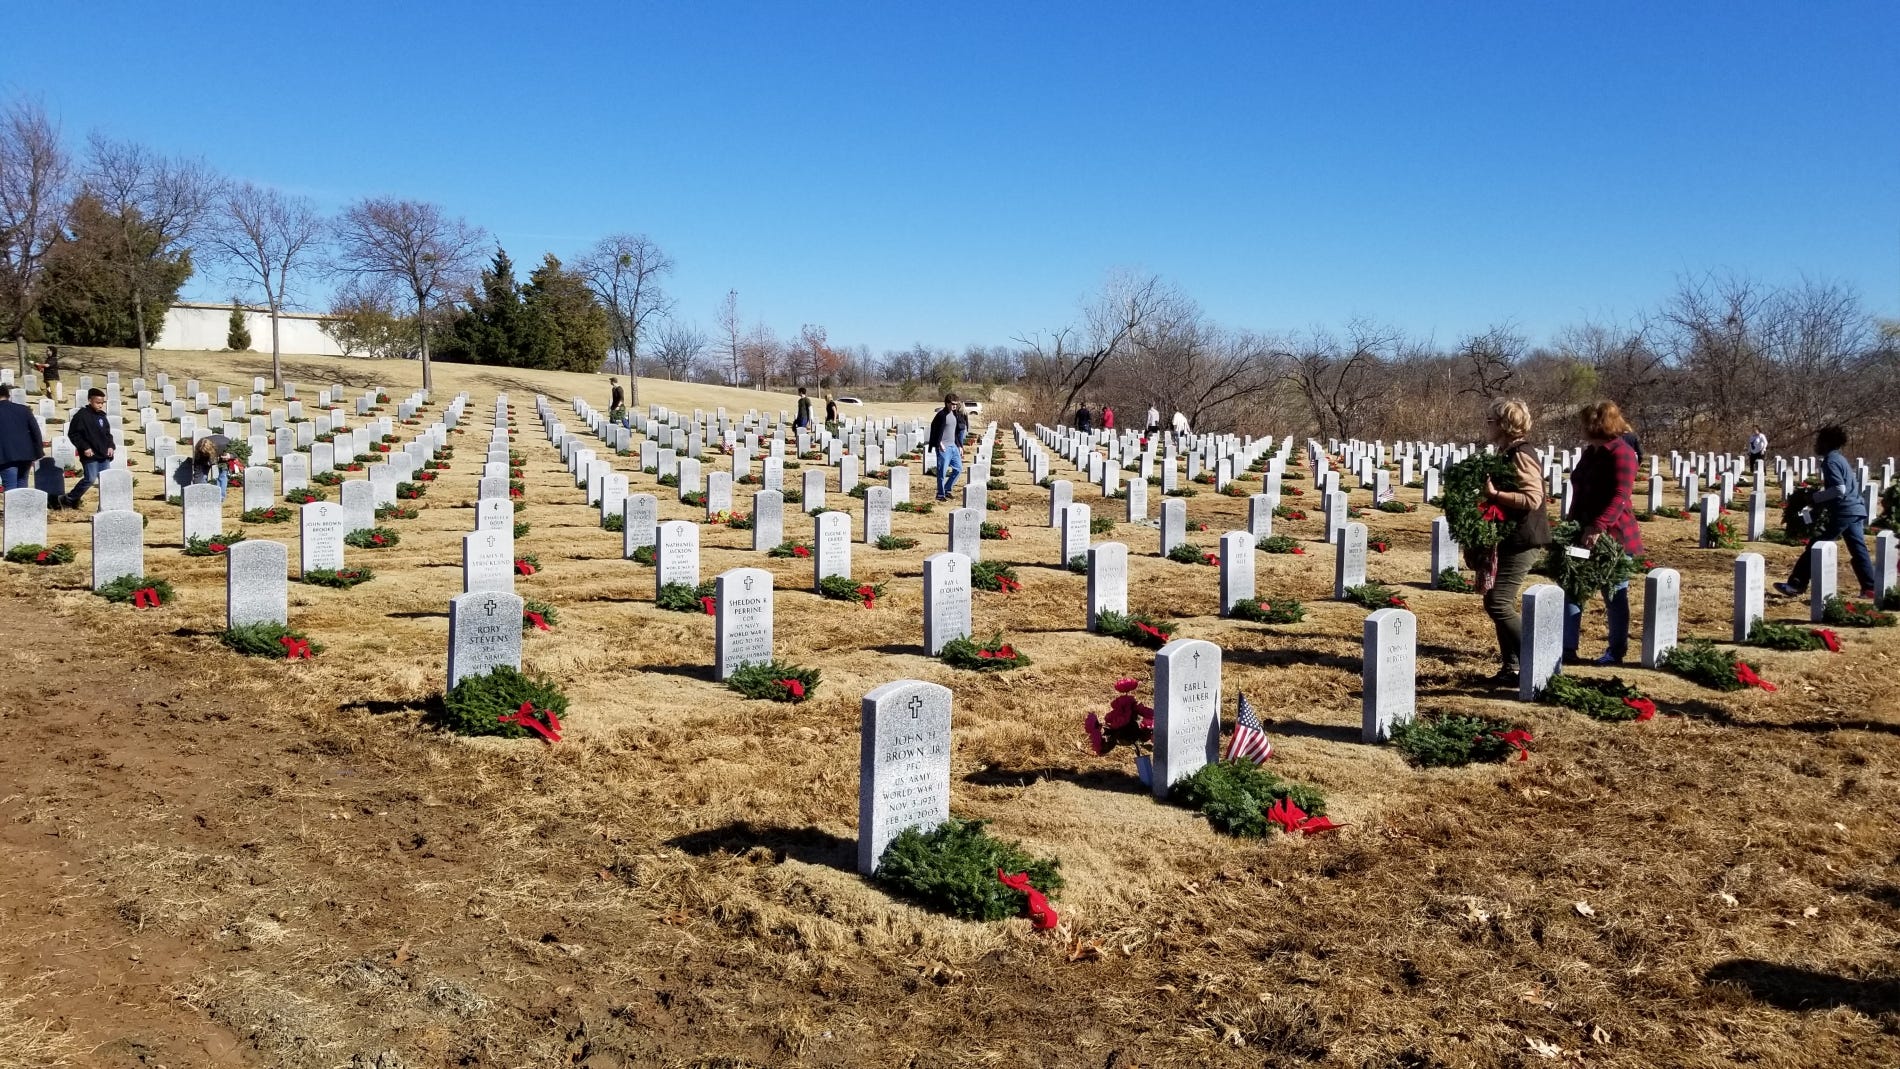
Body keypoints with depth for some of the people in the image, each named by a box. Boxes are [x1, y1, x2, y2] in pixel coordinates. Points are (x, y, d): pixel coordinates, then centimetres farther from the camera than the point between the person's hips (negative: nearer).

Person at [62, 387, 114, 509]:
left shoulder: (102, 415, 11)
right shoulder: (82, 415, -9)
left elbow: (107, 433, 22)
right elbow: (72, 434, -9)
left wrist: (110, 446, 6)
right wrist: (84, 447, -15)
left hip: (104, 455, 7)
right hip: (90, 455, -6)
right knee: (90, 479, -6)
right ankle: (67, 500, 10)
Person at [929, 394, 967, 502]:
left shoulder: (955, 414, 14)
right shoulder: (942, 415, -12)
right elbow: (937, 430, -18)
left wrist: (959, 446, 19)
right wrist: (940, 443, -27)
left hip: (953, 446, 8)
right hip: (943, 447, -8)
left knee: (958, 468, 10)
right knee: (943, 471, -4)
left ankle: (947, 489, 22)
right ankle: (940, 494, 7)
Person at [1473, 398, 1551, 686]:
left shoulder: (1521, 456, -16)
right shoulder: (1506, 454, 13)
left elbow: (1533, 498, -25)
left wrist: (1494, 493, -27)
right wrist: (1489, 494, 8)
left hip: (1524, 540, -10)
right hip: (1511, 539, 10)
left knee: (1498, 603, -12)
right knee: (1498, 602, 12)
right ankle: (1511, 667, 18)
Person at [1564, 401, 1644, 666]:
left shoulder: (1621, 452, -14)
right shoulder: (1590, 452, 13)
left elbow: (1621, 496, -23)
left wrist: (1598, 527, -30)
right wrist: (1572, 521, 11)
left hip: (1612, 535, -8)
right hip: (1585, 534, 9)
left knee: (1615, 596, 5)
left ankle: (1616, 651, 17)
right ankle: (1567, 647, 10)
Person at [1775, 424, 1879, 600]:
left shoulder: (1830, 461, -12)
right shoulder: (1840, 458, 16)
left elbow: (1839, 489, -21)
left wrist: (1814, 497, -14)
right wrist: (1819, 495, 17)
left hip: (1843, 512, -9)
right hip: (1856, 510, 9)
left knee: (1815, 548, -5)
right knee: (1858, 549, 11)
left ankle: (1796, 585, -3)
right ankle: (1871, 588, 11)